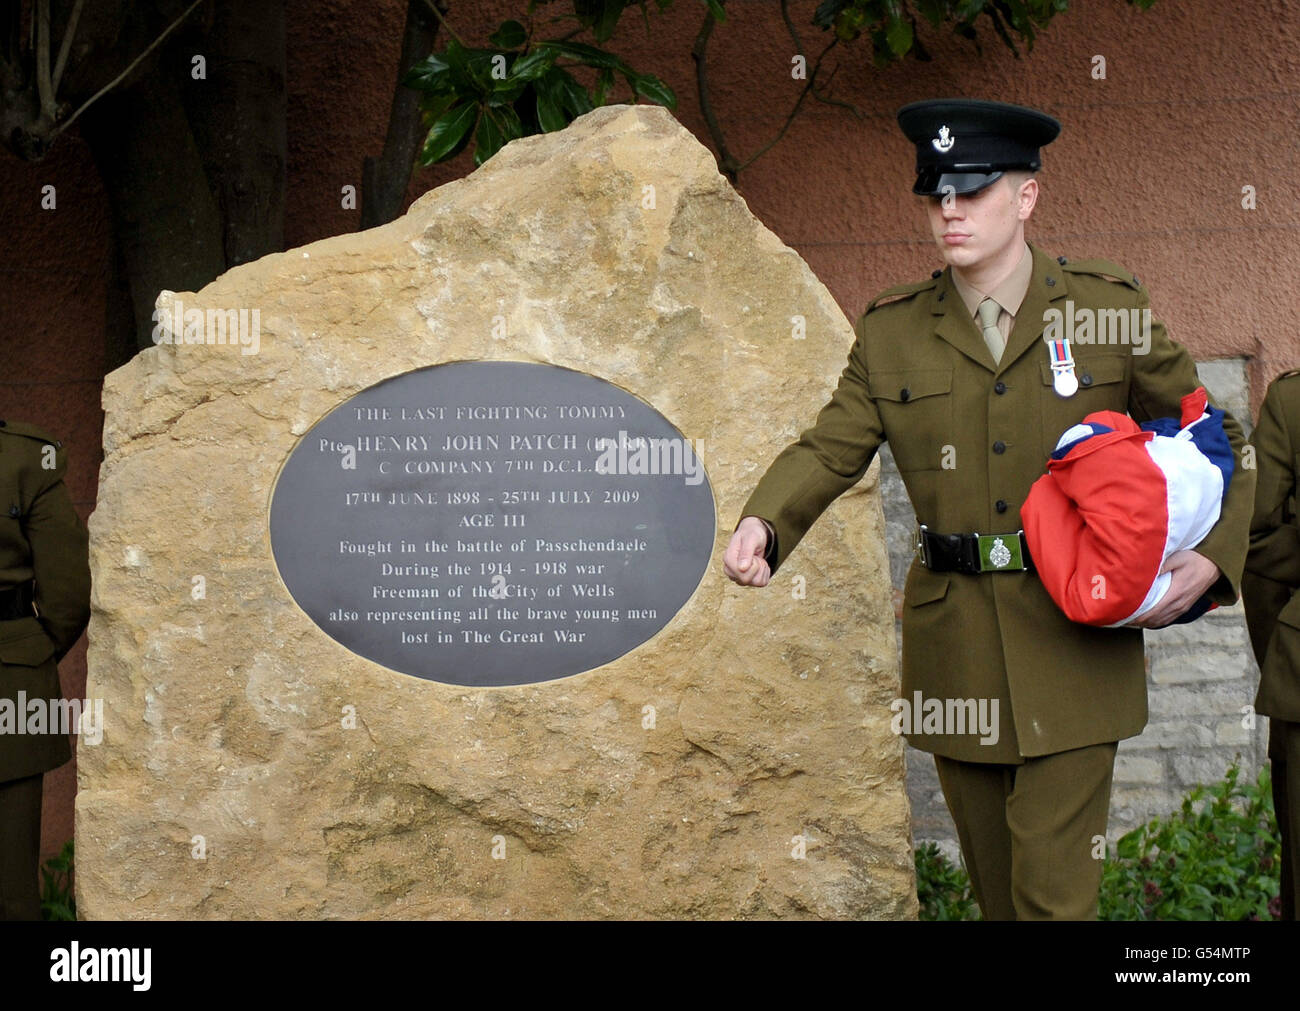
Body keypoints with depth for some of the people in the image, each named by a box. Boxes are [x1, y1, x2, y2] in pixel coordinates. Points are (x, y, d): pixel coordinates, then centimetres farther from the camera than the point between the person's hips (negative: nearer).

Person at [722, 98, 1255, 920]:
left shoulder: (1112, 310, 0)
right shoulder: (892, 331, 5)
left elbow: (1217, 442, 7)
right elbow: (829, 451, 4)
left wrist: (1213, 559, -9)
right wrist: (762, 523, -17)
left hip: (1074, 642, -3)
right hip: (958, 653, 3)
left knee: (1054, 889, -7)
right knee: (997, 889, 13)